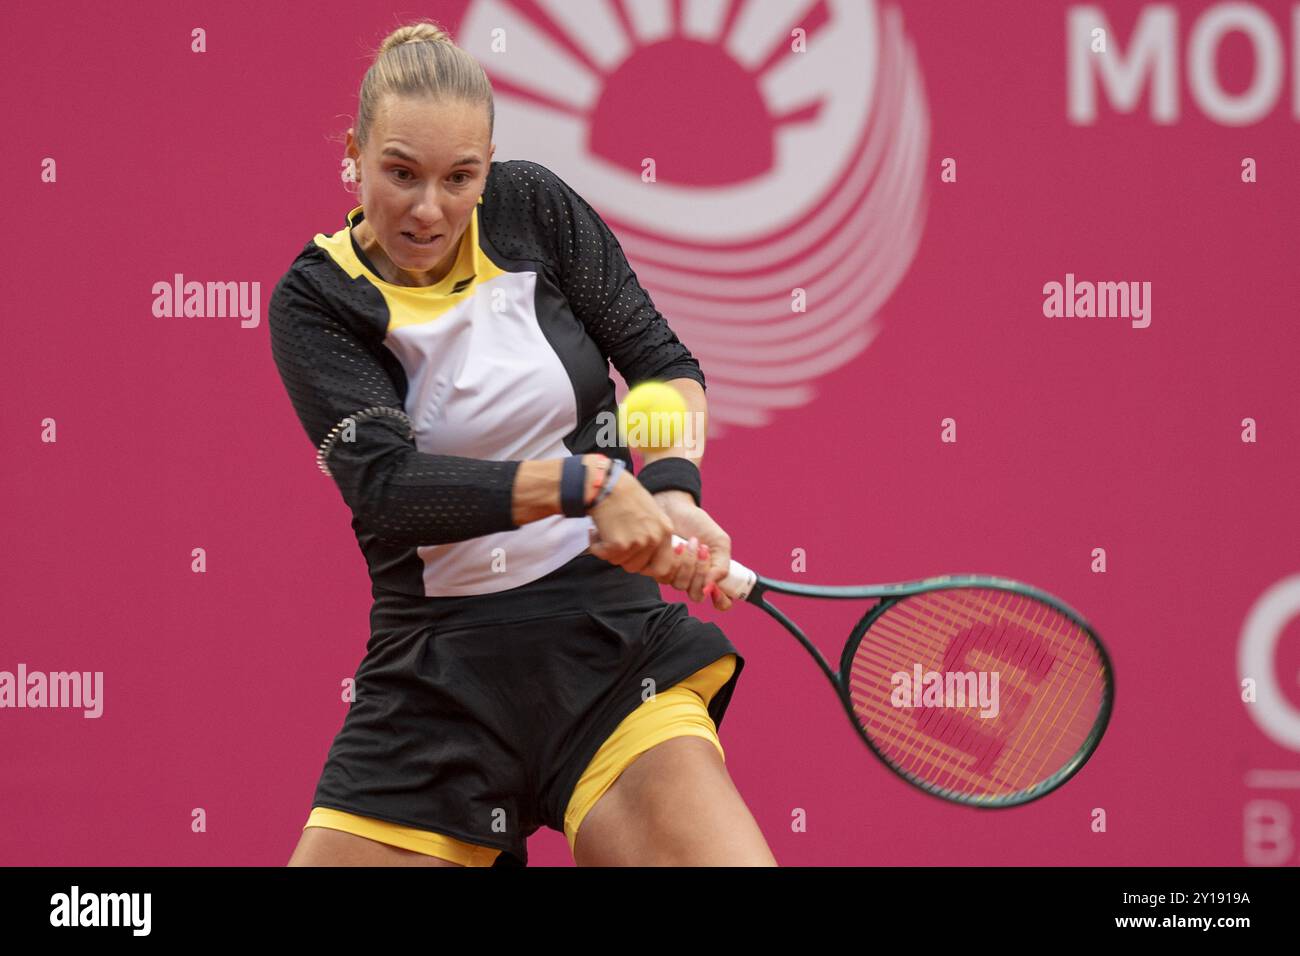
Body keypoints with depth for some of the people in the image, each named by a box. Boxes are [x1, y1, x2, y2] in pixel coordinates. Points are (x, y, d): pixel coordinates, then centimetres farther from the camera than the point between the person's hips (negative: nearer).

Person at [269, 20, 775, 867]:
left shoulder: (533, 207, 2)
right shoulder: (316, 302, -4)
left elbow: (664, 362, 6)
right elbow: (386, 485, -17)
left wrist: (672, 487, -15)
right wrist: (587, 483, -27)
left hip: (606, 638, 0)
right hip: (438, 676, 0)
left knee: (728, 860, -20)